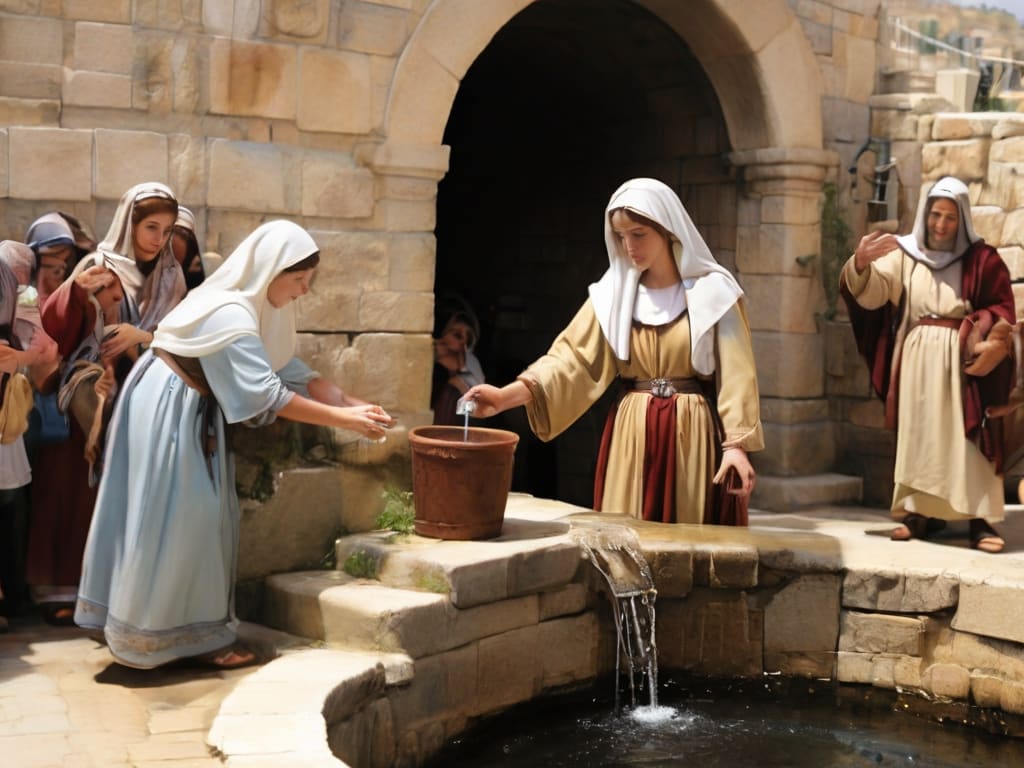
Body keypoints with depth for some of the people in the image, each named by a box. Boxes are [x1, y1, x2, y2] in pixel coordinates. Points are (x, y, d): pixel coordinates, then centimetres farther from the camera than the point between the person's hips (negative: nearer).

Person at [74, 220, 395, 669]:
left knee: (194, 518, 11)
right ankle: (174, 636, 7)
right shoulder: (230, 316, -26)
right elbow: (269, 397, -28)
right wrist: (345, 421, -25)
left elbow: (291, 371, 3)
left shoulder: (252, 307, 5)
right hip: (168, 414, -10)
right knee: (170, 521, -3)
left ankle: (192, 630, 18)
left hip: (190, 413, 10)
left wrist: (352, 403, -7)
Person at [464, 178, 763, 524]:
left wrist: (735, 444, -17)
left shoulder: (712, 292, -2)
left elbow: (734, 374, -6)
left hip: (694, 435, -2)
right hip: (631, 436, 3)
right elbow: (572, 357, -3)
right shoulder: (613, 294, 5)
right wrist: (505, 396, -17)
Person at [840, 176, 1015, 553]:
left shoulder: (980, 258, 4)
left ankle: (980, 518, -6)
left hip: (963, 359, -1)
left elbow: (1002, 308, 5)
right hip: (916, 358, 2)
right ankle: (922, 511, 9)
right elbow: (871, 294, -10)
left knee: (967, 436, -6)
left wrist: (985, 336, -16)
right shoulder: (904, 254, 5)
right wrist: (861, 264, -31)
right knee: (918, 433, 3)